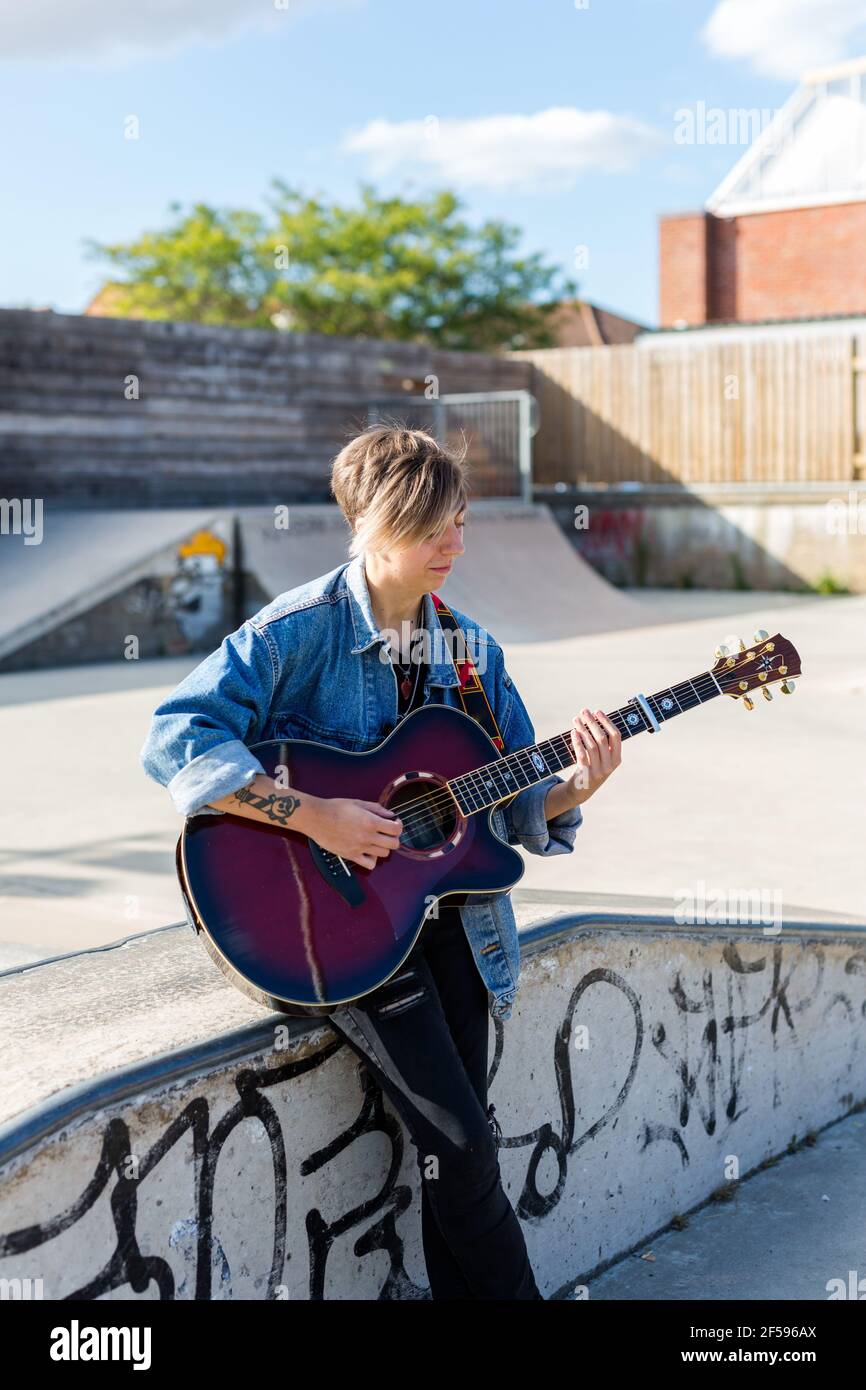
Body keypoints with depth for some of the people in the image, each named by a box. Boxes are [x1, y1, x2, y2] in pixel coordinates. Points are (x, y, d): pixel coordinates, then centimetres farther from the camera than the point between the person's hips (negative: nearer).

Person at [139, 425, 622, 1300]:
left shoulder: (469, 648, 7)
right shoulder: (300, 629, -13)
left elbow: (515, 804, 10)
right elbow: (174, 741, -22)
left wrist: (575, 787, -12)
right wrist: (314, 815, -26)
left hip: (447, 911, 6)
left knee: (461, 1140, 2)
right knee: (459, 1141, -10)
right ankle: (507, 1288, 12)